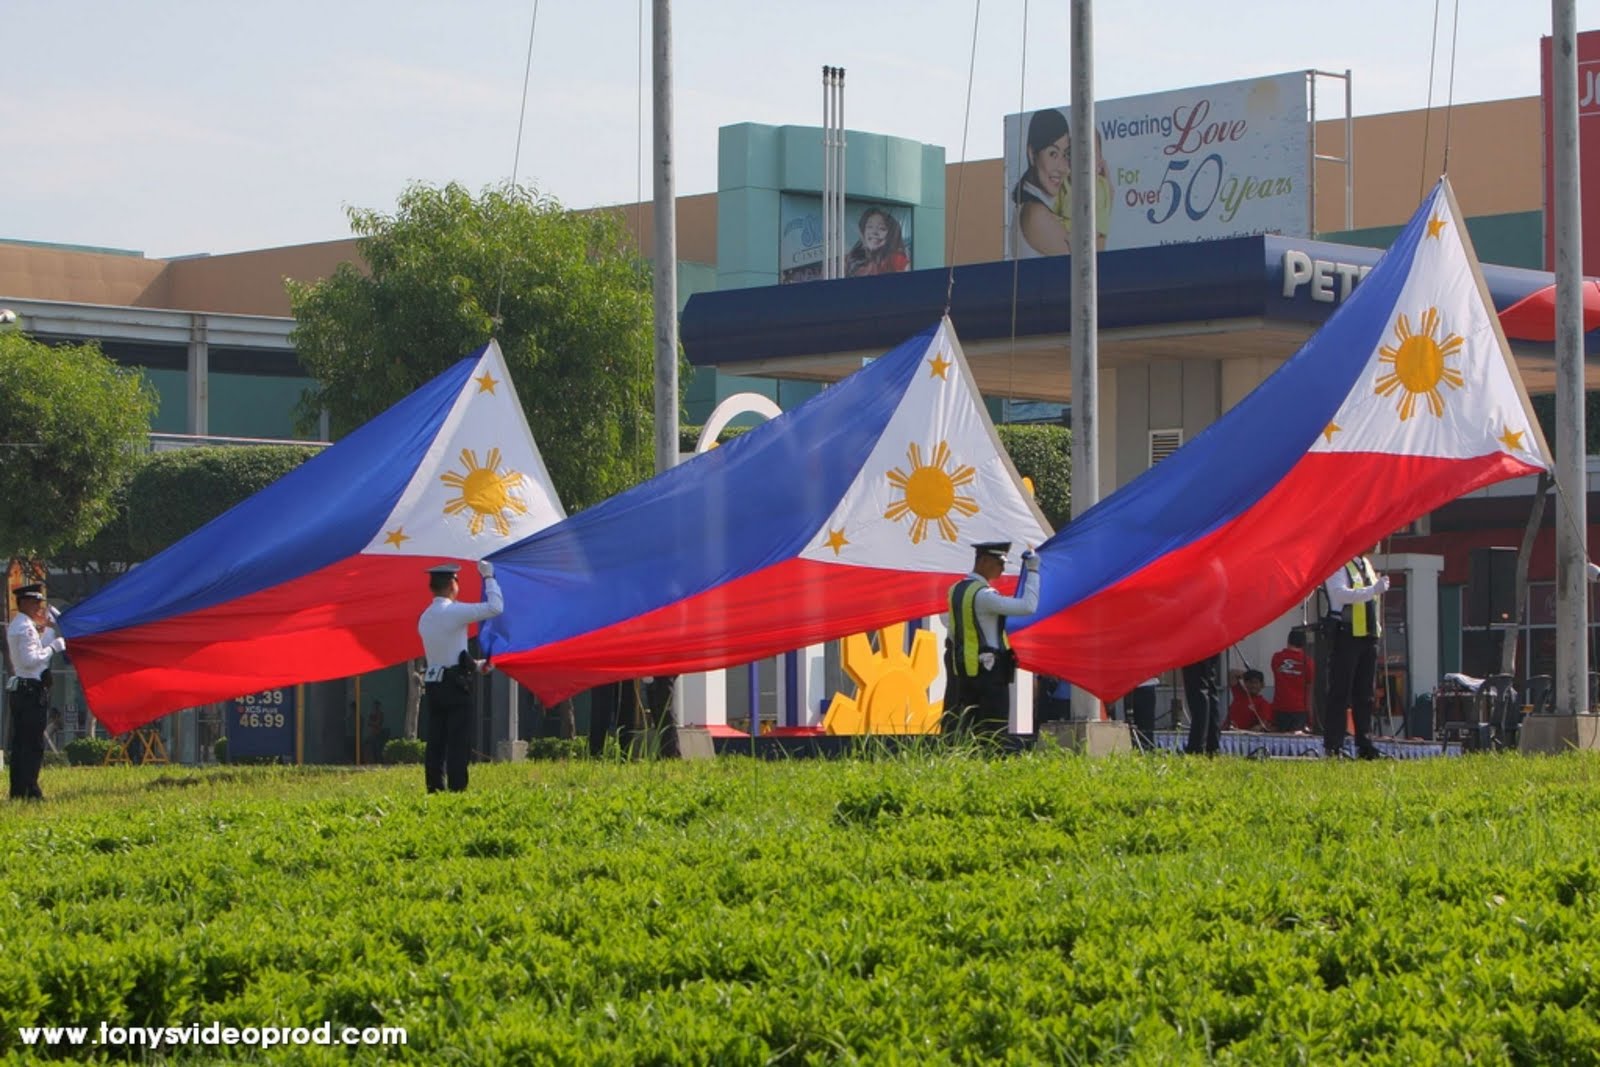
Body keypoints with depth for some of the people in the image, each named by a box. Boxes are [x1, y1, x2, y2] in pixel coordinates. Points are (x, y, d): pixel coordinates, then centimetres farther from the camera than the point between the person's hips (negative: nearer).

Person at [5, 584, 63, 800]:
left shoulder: (15, 626, 18)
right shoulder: (26, 628, -14)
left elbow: (37, 648, 21)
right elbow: (31, 659, -21)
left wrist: (50, 628, 14)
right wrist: (54, 647, -12)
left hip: (19, 689, 10)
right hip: (32, 689, -10)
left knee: (19, 742, 10)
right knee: (33, 744, -8)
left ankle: (18, 790, 11)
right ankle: (29, 790, -9)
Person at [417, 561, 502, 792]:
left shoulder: (425, 617, 13)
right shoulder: (454, 611, -12)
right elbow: (495, 607, -16)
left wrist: (475, 665, 27)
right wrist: (489, 577, -3)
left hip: (433, 684, 7)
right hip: (456, 685, -7)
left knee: (436, 743, 7)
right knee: (458, 742, -6)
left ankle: (434, 790, 7)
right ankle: (457, 790, -9)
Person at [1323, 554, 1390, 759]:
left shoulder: (1366, 565, 18)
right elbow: (1342, 594, -23)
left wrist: (1378, 618, 18)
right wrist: (1374, 590, -29)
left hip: (1368, 636, 8)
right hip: (1346, 636, -8)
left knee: (1365, 694, 8)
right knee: (1340, 694, -6)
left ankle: (1365, 745, 12)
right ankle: (1333, 746, -5)